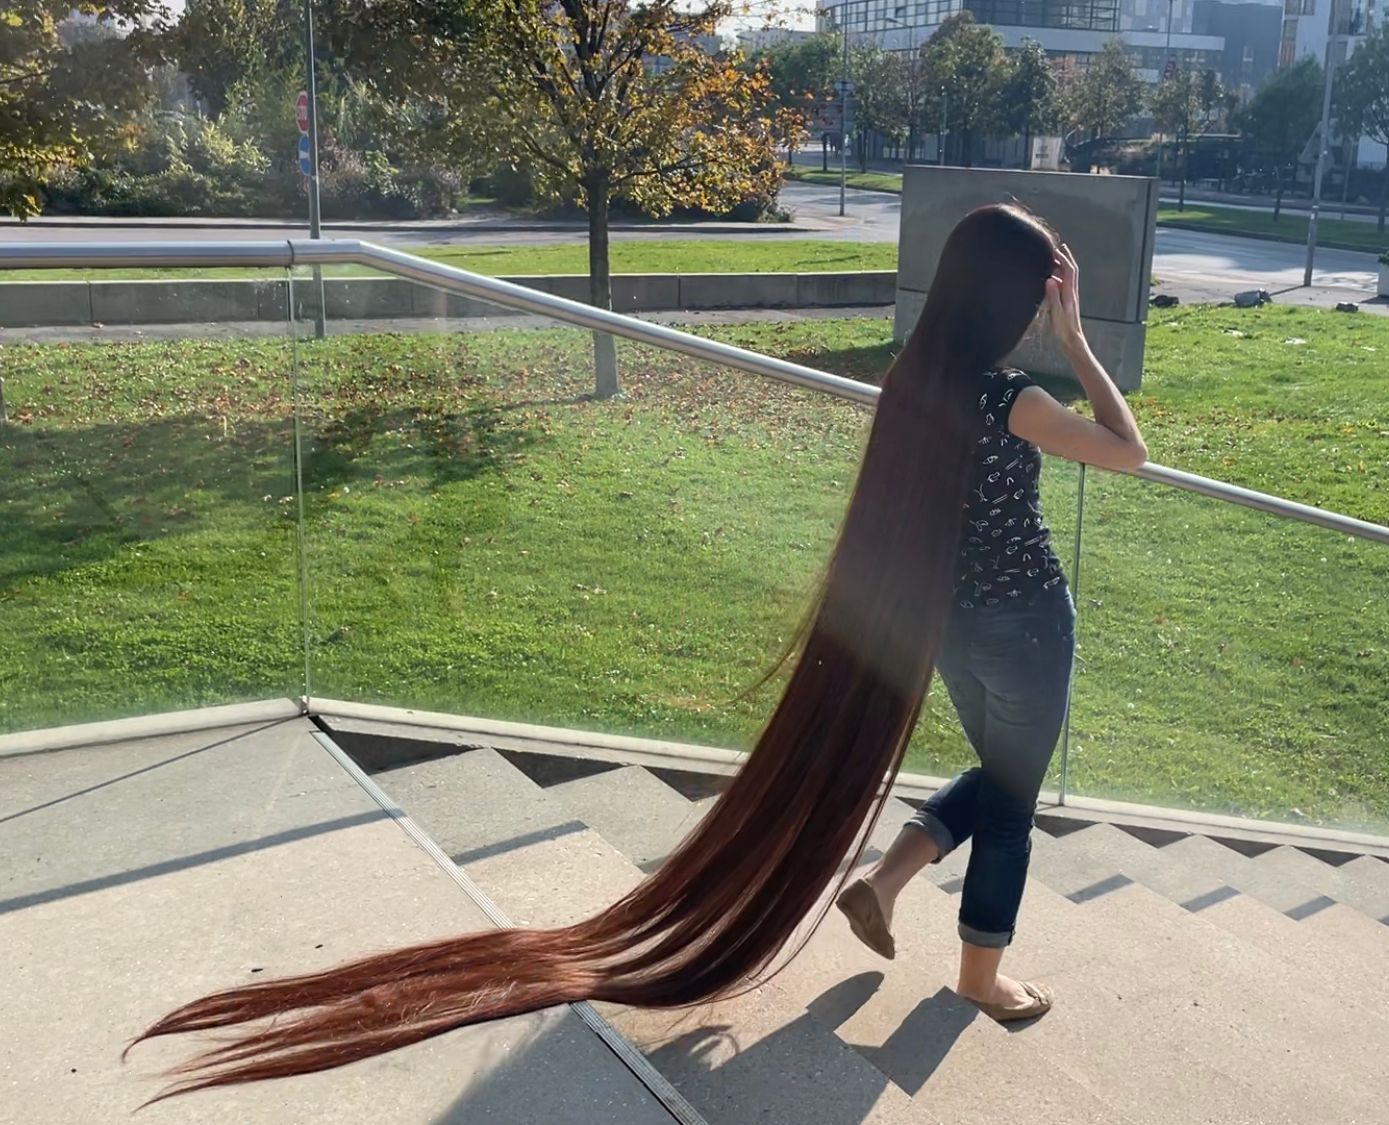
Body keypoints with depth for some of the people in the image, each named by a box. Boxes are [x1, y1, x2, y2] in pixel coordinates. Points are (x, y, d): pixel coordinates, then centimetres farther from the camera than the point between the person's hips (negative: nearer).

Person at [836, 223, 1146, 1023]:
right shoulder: (1009, 398, -24)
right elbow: (1131, 453, -13)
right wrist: (1075, 341, -13)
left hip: (945, 616, 7)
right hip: (1024, 621, -7)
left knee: (998, 775, 28)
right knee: (1012, 800, 13)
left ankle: (885, 880, 19)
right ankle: (981, 974, 29)